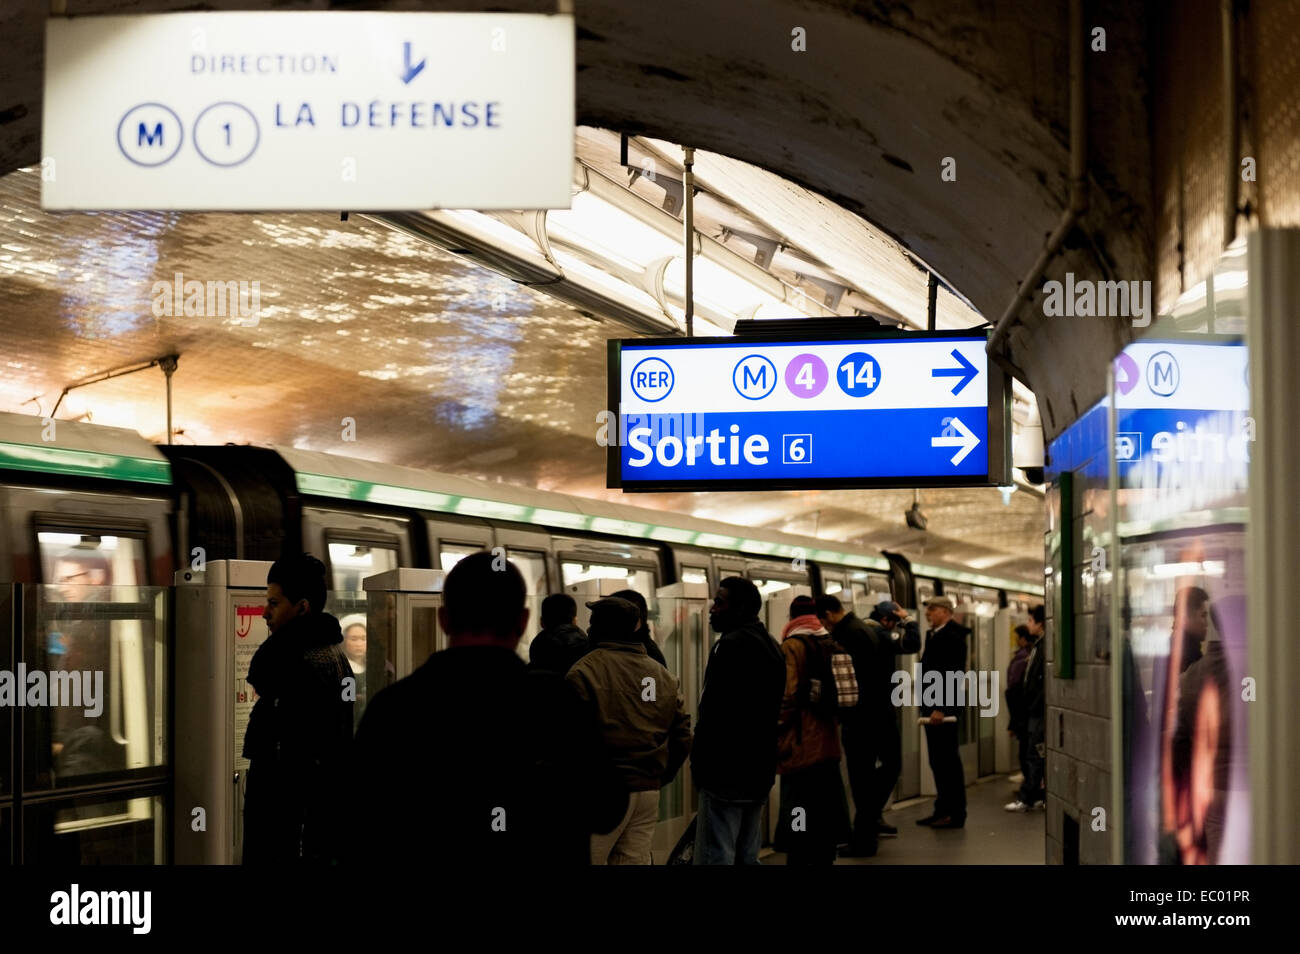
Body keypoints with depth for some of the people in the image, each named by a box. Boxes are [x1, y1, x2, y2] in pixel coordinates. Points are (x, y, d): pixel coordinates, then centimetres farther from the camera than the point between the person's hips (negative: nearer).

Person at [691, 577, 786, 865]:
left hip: (726, 773, -10)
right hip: (759, 773, 10)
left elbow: (714, 713, -21)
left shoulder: (732, 646, -15)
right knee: (747, 858, 15)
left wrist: (699, 764, -13)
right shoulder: (771, 646, 16)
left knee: (715, 857, -8)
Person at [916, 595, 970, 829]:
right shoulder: (933, 635, 15)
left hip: (944, 708, -9)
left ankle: (955, 814, 2)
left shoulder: (952, 636, -13)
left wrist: (940, 708, -24)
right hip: (932, 707, 9)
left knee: (948, 761, -4)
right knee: (937, 761, 12)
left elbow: (951, 675, -20)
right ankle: (942, 810, 19)